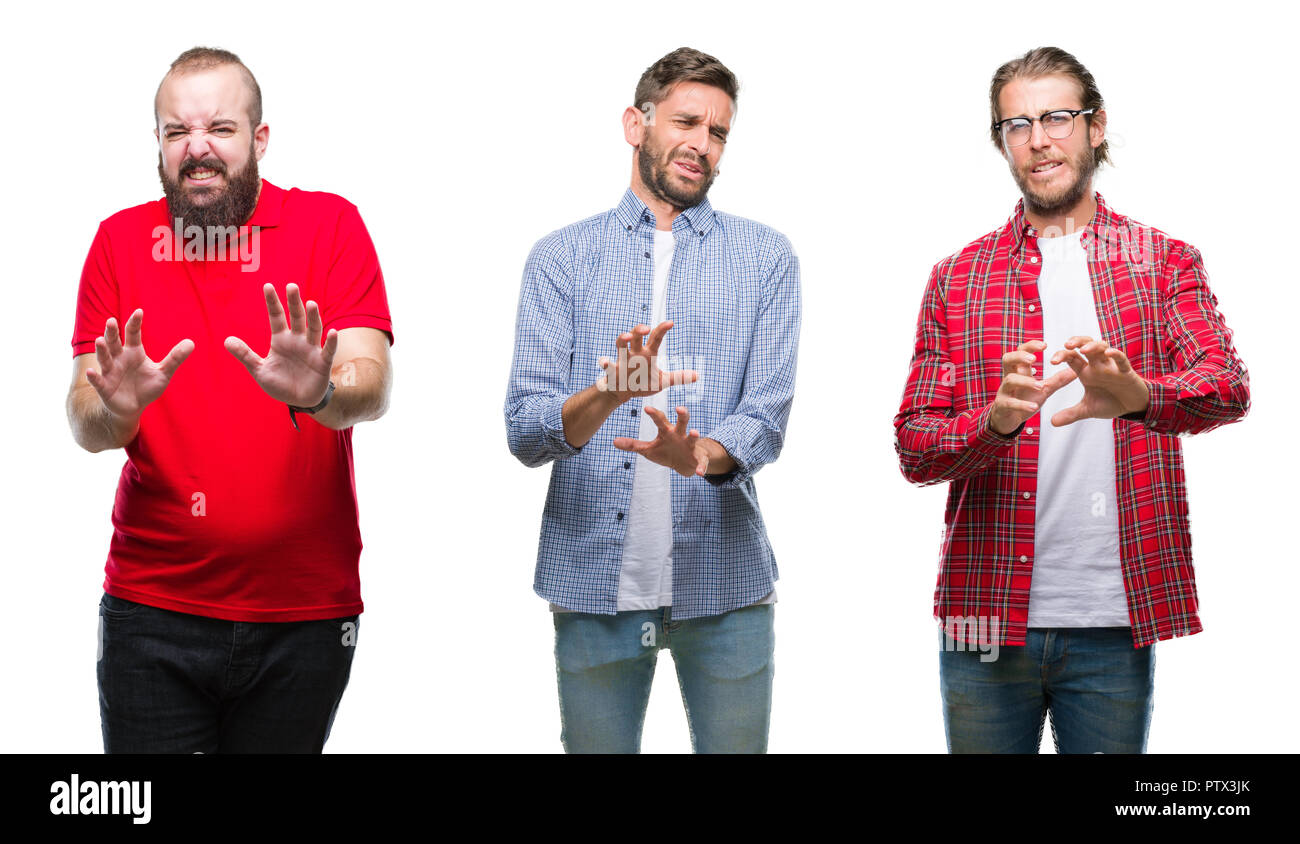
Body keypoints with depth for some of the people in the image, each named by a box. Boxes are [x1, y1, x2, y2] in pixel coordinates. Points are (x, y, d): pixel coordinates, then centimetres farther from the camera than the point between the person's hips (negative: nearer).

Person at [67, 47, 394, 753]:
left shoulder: (328, 224, -1)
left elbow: (372, 386, -12)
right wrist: (115, 408, -24)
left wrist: (319, 393, -35)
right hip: (150, 609, 1)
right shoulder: (120, 239, 4)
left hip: (306, 613, 0)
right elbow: (84, 421, -1)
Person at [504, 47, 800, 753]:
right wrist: (607, 394, -26)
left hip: (724, 582, 1)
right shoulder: (560, 258, 5)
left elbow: (767, 414, -3)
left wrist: (702, 453, -25)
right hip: (594, 582, 0)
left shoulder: (765, 258, 8)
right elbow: (525, 431, -4)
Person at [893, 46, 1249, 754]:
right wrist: (994, 420, -20)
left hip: (1115, 619, 0)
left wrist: (1135, 396, -34)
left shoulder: (1165, 262, 6)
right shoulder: (957, 279, 8)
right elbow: (913, 447, 2)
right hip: (987, 616, 1)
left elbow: (1228, 387, -12)